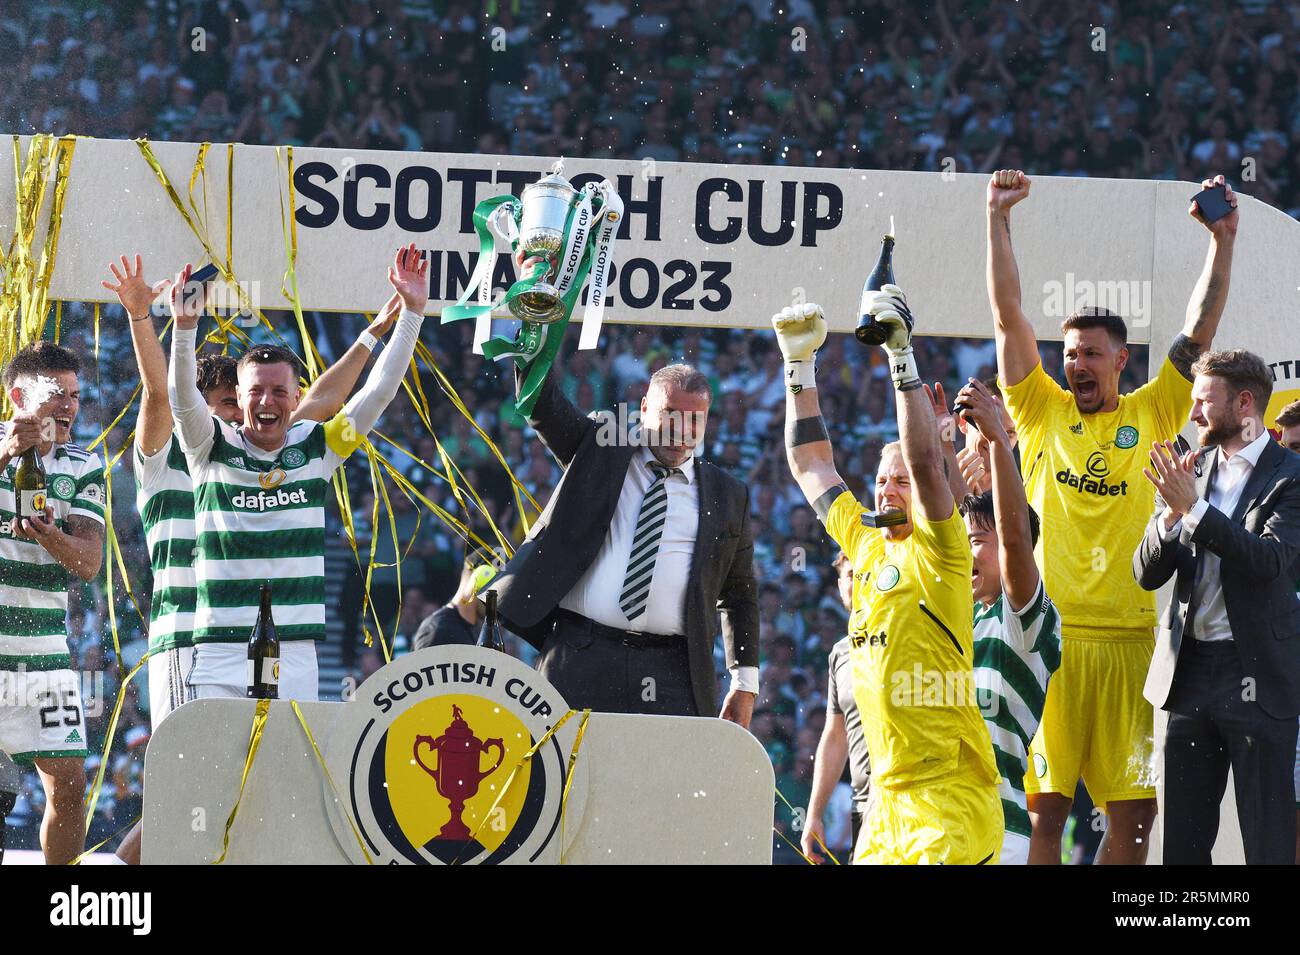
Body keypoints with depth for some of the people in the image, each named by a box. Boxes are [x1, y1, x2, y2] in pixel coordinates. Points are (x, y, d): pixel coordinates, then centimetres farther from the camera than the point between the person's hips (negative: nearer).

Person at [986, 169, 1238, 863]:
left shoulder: (1152, 415, 11)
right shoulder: (1043, 411, 9)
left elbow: (1200, 331, 9)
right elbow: (1008, 315, 4)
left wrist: (1222, 240, 2)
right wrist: (998, 218, -1)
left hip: (1128, 636, 1)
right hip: (1050, 632, -1)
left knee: (1133, 812, 2)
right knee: (1042, 808, -4)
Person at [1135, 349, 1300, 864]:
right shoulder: (1192, 469, 11)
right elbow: (1148, 573, 8)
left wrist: (1195, 508, -21)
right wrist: (1170, 514, -11)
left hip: (1257, 672, -5)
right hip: (1191, 668, 5)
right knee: (1183, 839, 7)